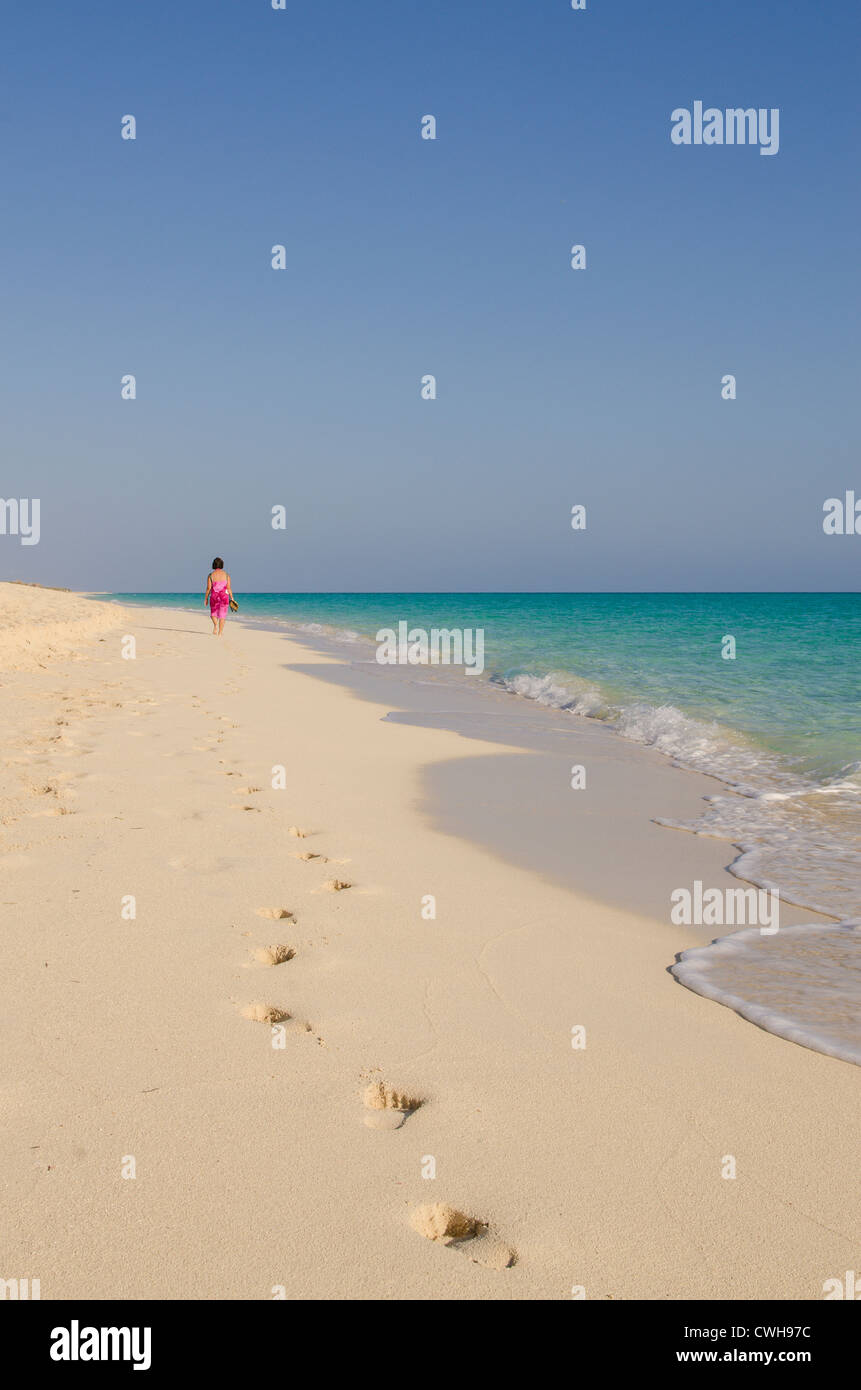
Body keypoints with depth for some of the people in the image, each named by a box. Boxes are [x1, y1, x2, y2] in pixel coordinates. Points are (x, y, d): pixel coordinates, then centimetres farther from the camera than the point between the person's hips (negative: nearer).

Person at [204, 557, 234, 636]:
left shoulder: (211, 575, -3)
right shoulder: (226, 574, 0)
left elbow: (208, 588, -4)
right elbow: (229, 588, -3)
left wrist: (206, 598, 5)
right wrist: (232, 598, 4)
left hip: (214, 597, 0)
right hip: (224, 597, 0)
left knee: (213, 613, 17)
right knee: (222, 616, 5)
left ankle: (215, 624, -12)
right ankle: (220, 633, 0)